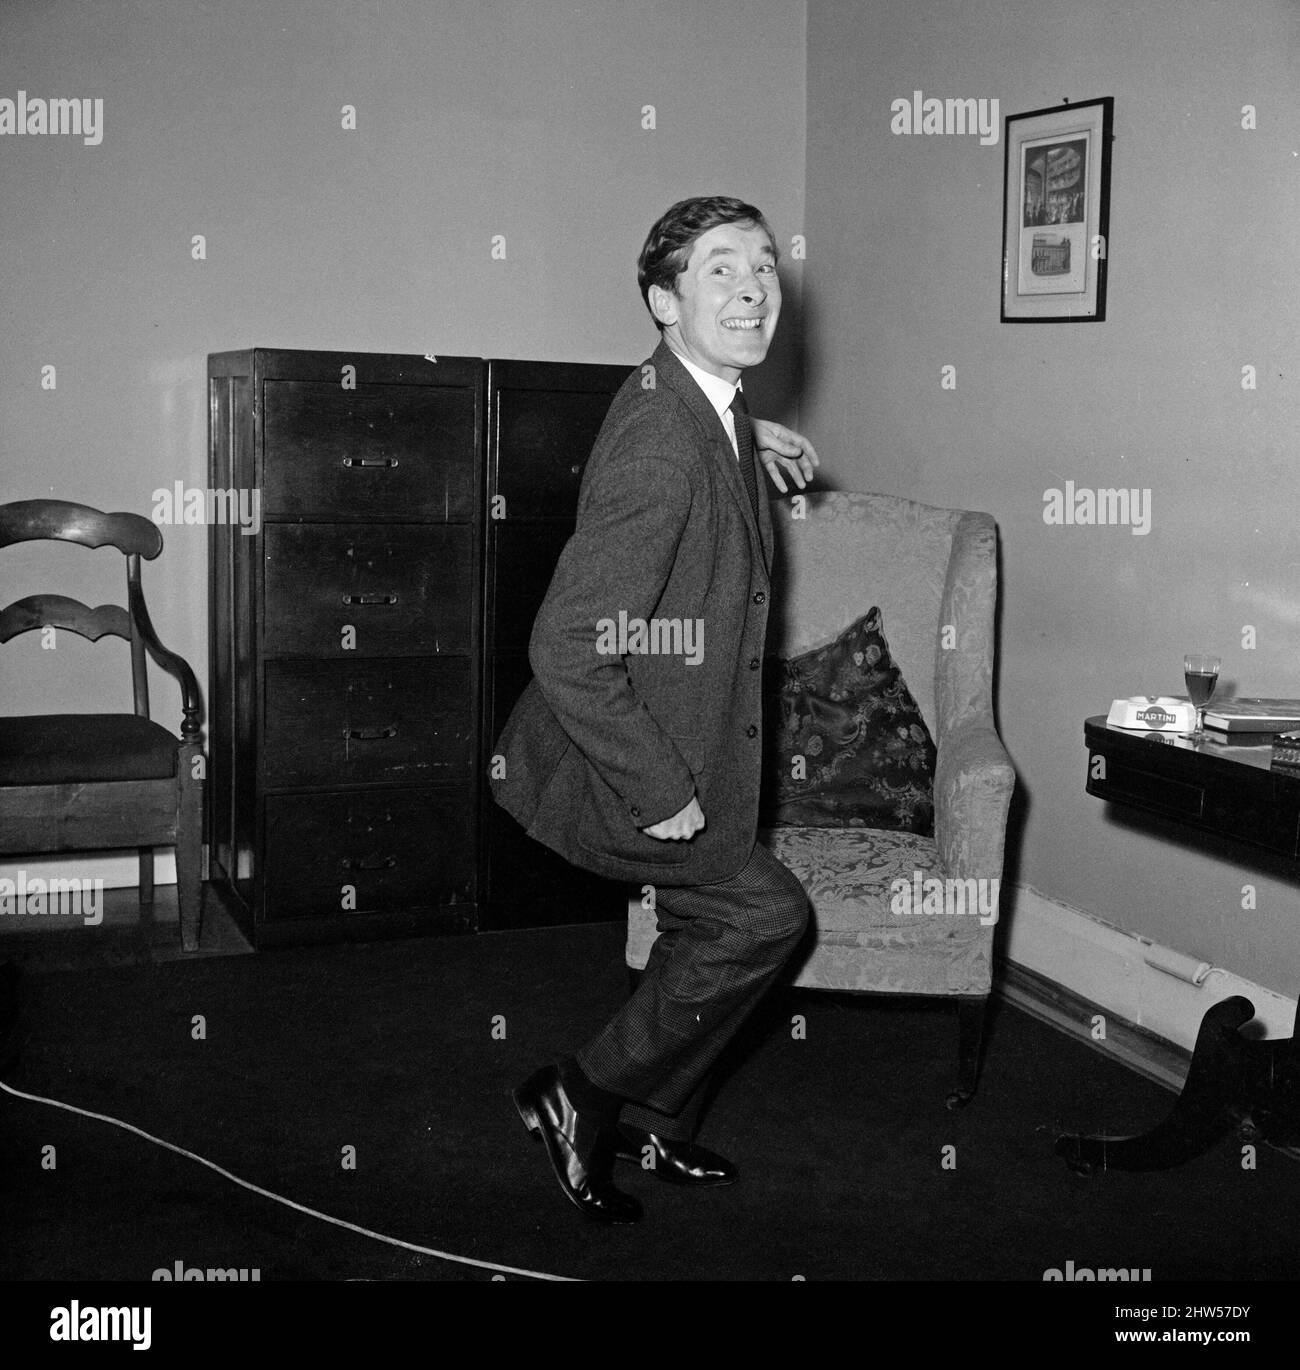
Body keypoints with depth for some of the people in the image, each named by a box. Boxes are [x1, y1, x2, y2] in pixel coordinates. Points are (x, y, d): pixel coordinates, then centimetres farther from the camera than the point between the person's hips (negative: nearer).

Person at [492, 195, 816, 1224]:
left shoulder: (699, 404, 0)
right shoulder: (660, 448, -30)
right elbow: (568, 651, -34)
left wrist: (747, 434, 18)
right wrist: (663, 795, -27)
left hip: (682, 750, 10)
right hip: (614, 767, -10)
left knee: (706, 932, 20)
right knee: (766, 910, -9)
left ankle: (655, 1127, 42)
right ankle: (587, 1099, 8)